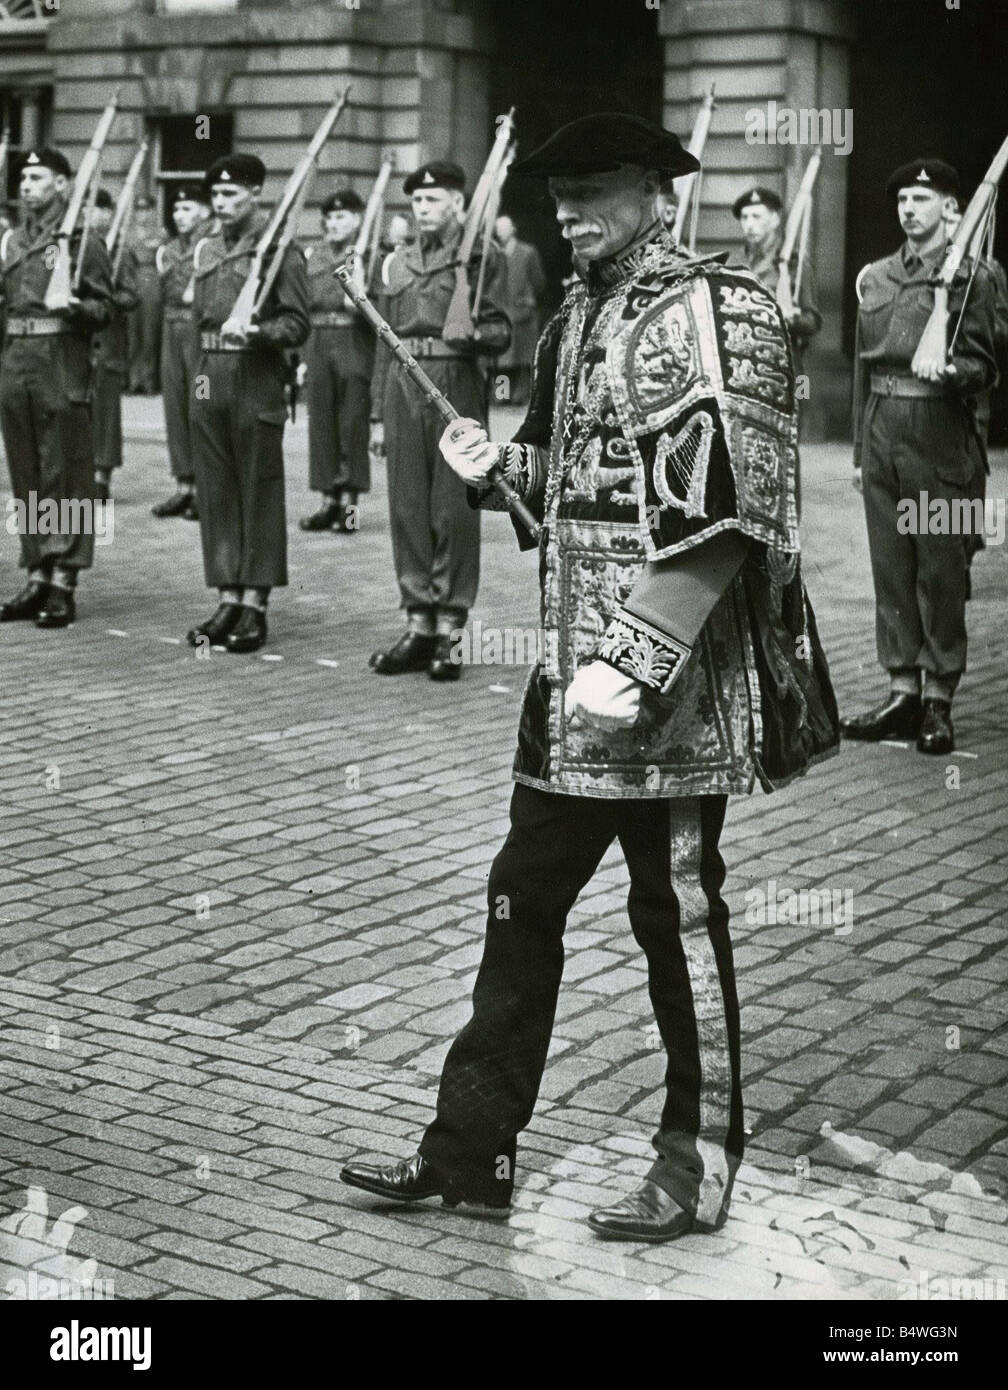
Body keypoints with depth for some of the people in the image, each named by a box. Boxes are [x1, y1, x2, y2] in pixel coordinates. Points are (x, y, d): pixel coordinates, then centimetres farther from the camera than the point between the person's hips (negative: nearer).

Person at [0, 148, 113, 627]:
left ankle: (64, 583, 1)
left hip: (63, 366, -6)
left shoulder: (84, 241, -2)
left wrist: (76, 307, -22)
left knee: (66, 477, -3)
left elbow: (104, 308, -3)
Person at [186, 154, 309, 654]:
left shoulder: (280, 251, -4)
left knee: (259, 495, 0)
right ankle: (227, 599, 13)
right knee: (216, 494, 7)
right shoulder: (206, 251, 15)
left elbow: (297, 324, -8)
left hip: (256, 382, -6)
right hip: (209, 380, 6)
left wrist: (255, 331, -24)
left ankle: (255, 605, 4)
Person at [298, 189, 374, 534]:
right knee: (321, 423, 5)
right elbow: (304, 303, 17)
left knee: (353, 422, -2)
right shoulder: (313, 257, 15)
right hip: (318, 344, 5)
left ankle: (349, 502, 4)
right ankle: (329, 500, 12)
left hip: (354, 345, -5)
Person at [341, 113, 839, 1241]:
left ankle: (699, 1168, 19)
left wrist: (637, 663, -23)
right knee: (522, 895, 11)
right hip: (574, 663, 8)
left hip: (673, 672, -8)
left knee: (677, 910, 3)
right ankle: (470, 1150, 21)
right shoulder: (575, 320, 14)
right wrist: (500, 463, 4)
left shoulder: (711, 312, -12)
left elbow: (726, 514, -19)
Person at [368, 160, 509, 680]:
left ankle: (449, 631, 3)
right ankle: (418, 625, 13)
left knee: (454, 513, -2)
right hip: (404, 388, 5)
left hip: (457, 388, -5)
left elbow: (500, 333, -2)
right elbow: (385, 341, 17)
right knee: (407, 509, 5)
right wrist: (378, 414, 14)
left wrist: (473, 333, -25)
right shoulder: (396, 264, 16)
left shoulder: (481, 258, 1)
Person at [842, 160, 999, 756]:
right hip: (882, 431, 5)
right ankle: (903, 692, 15)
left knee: (941, 571, -2)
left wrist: (951, 370, -24)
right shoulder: (875, 278, 15)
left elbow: (985, 365, -2)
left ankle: (940, 702, 4)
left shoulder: (971, 277, 0)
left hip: (940, 433, -5)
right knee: (890, 568, 7)